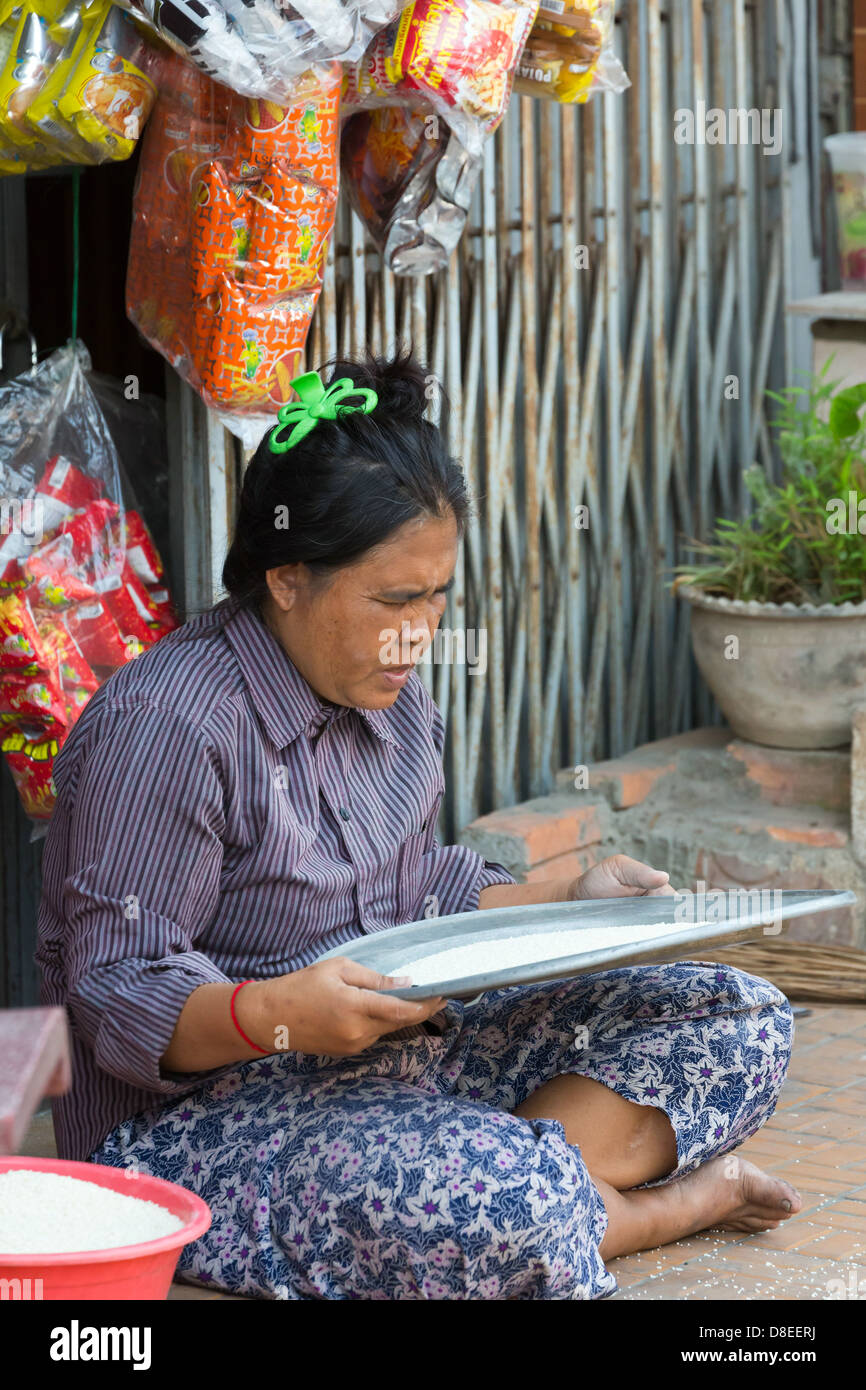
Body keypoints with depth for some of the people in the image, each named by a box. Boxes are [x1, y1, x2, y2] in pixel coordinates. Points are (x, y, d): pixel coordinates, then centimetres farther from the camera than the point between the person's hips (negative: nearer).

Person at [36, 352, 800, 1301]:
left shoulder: (388, 701, 11)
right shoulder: (165, 728, -19)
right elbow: (118, 998, -20)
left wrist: (569, 901, 4)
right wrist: (276, 1014, -38)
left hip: (394, 1061, 9)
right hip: (197, 1111, -9)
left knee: (741, 1017, 0)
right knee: (502, 1203, -38)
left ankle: (543, 1178, -20)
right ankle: (668, 1202, -6)